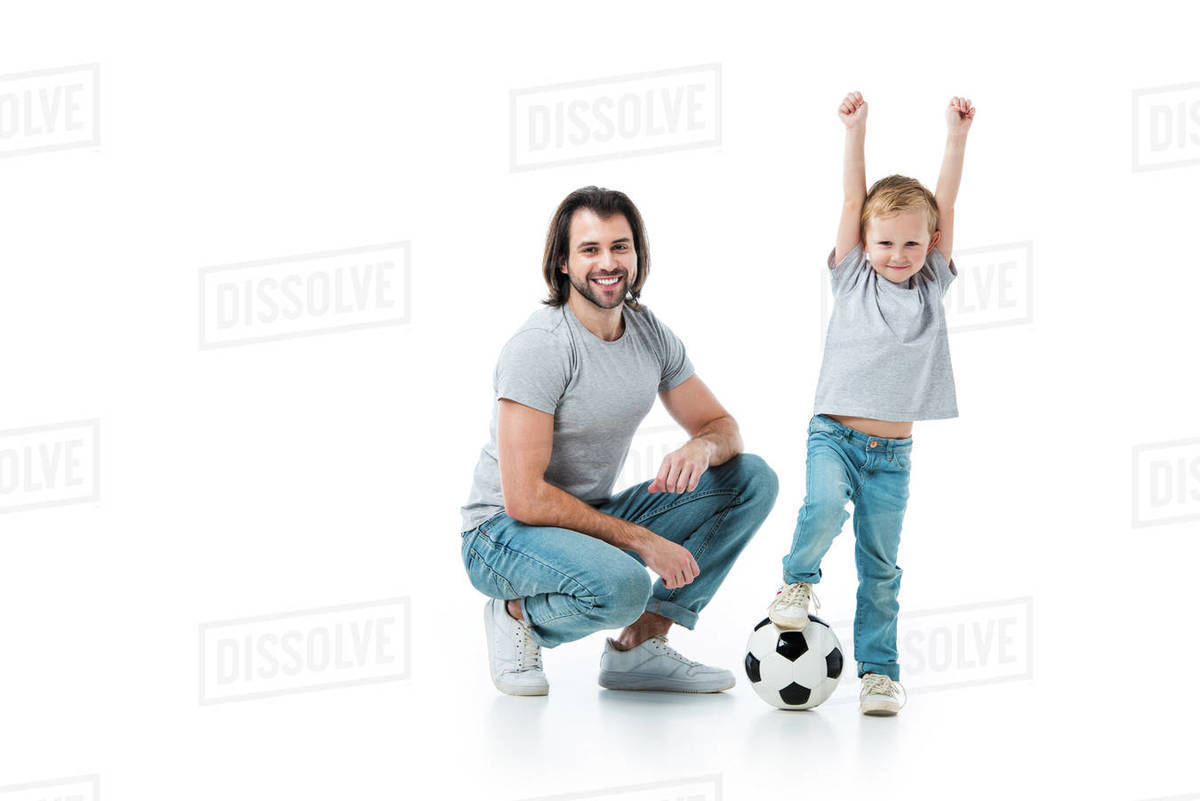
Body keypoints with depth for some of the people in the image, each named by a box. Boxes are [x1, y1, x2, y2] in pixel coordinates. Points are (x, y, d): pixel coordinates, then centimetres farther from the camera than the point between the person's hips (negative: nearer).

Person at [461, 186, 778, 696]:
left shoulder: (650, 335, 1)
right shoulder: (540, 347, -22)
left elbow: (721, 425, 11)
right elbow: (525, 499, -25)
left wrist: (701, 447, -16)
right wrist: (641, 540, -23)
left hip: (593, 520, 8)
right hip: (504, 534, -8)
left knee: (753, 480, -3)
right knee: (621, 585, -39)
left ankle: (637, 646, -4)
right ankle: (518, 616, -5)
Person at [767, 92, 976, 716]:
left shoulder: (930, 284, 7)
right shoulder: (852, 277, 3)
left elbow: (944, 207, 3)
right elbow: (853, 201, -2)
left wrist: (957, 137, -3)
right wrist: (855, 131, -8)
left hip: (893, 453, 2)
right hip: (834, 434, -2)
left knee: (880, 564, 2)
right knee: (824, 505, -29)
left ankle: (878, 669, 10)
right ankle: (798, 580, -4)